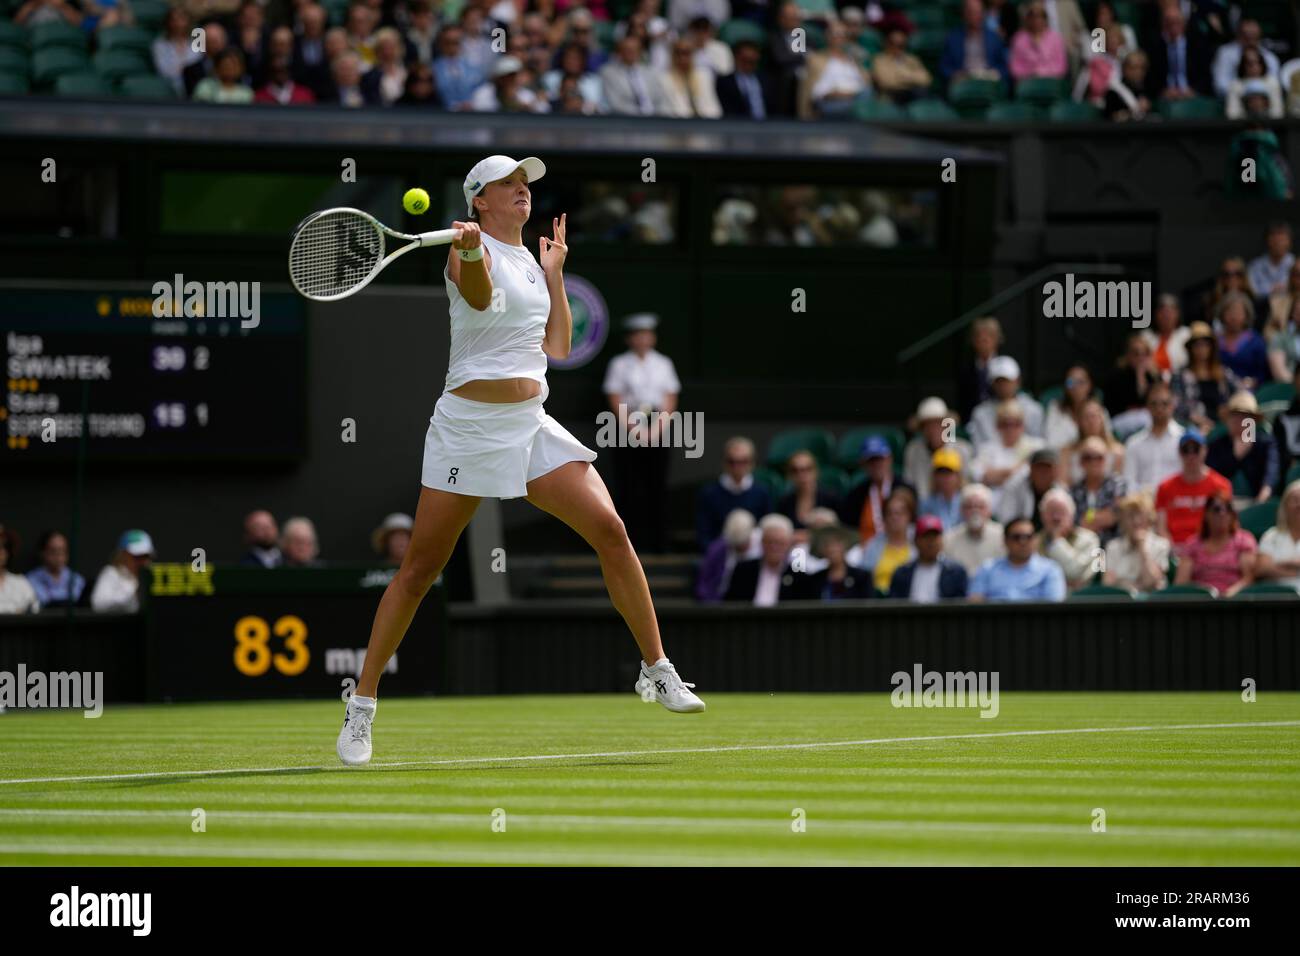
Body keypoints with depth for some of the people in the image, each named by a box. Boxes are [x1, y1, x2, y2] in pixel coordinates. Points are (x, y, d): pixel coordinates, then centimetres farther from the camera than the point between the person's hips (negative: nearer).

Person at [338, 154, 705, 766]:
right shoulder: (470, 248, -6)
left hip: (531, 426, 6)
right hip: (469, 425, -6)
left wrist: (555, 271, 18)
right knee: (420, 569, -3)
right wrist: (470, 253, -51)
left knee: (610, 531, -9)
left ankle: (656, 670, 2)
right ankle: (362, 705, 6)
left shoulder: (531, 260, 16)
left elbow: (557, 346, 18)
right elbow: (479, 294, -30)